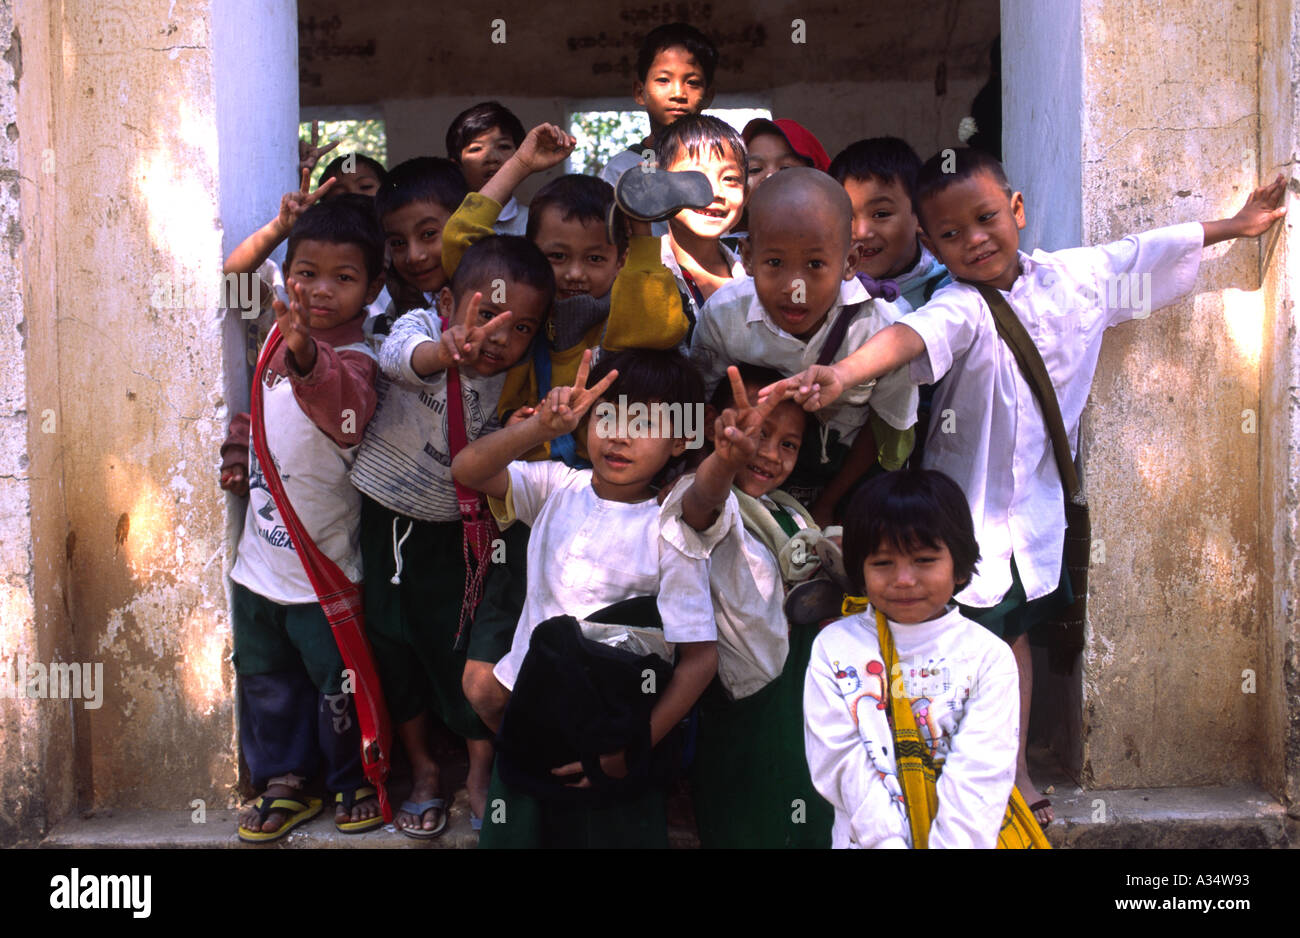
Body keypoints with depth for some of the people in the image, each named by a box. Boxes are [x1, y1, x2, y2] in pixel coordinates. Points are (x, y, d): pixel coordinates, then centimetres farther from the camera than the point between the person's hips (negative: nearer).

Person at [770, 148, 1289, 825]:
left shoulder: (1075, 275, -3)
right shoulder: (961, 309, -22)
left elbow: (1149, 253, 14)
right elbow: (913, 336, -44)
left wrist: (1235, 225, 26)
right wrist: (842, 373, -63)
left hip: (1039, 496, 5)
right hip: (970, 507, -5)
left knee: (1015, 633, 19)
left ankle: (1016, 772, 34)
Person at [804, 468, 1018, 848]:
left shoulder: (988, 656, 3)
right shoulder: (834, 647, 5)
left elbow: (977, 773, -4)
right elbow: (839, 761, -2)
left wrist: (951, 842, -15)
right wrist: (890, 841, -11)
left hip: (962, 839, 0)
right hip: (866, 839, 0)